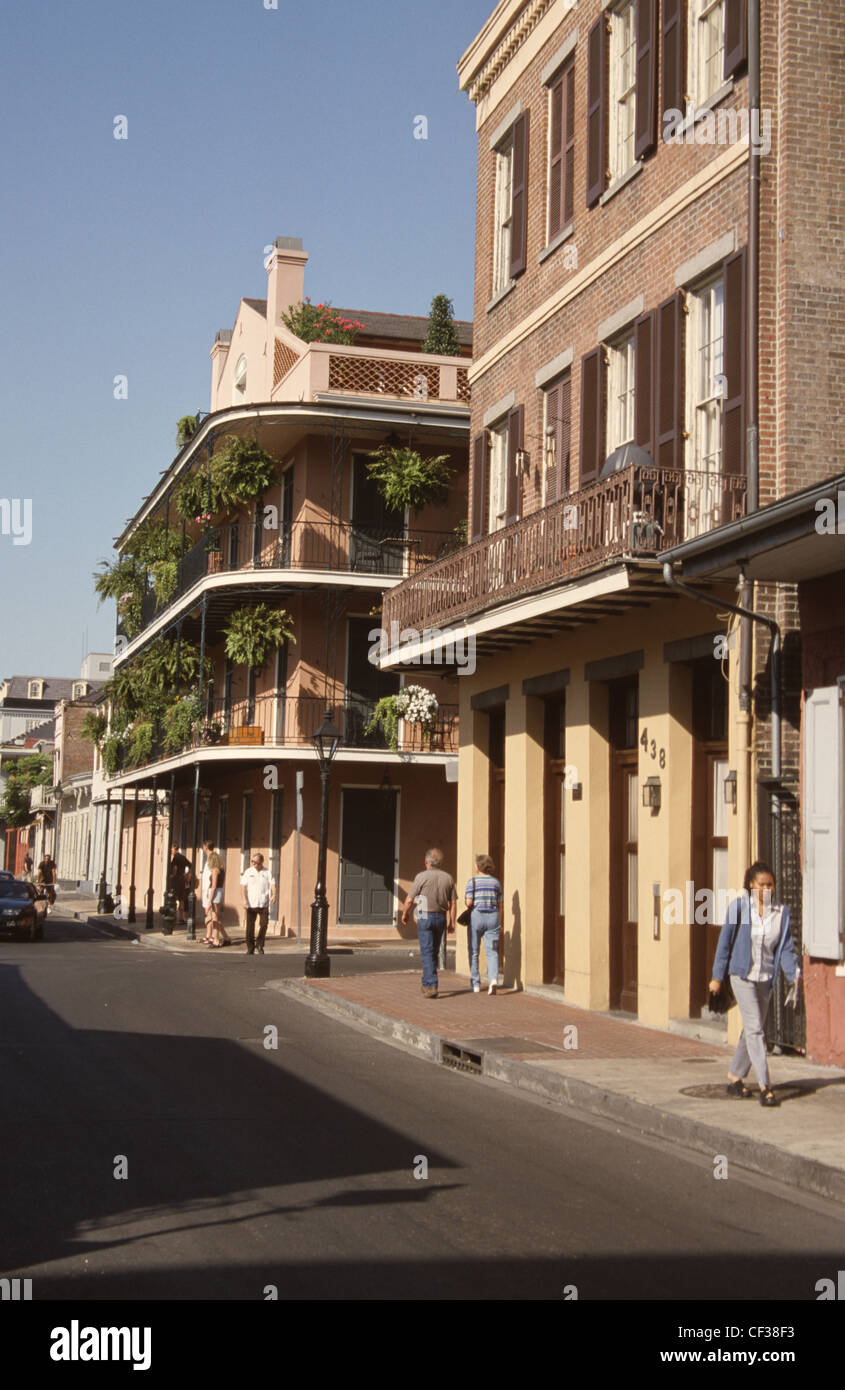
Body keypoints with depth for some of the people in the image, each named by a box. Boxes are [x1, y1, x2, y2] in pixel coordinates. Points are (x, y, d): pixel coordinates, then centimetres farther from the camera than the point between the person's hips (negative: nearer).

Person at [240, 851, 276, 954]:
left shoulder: (267, 872, 6)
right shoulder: (248, 872, 6)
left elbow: (272, 884, 0)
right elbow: (244, 886, 2)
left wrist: (274, 894, -19)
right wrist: (244, 899, -10)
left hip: (264, 903, 0)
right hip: (251, 903, 0)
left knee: (264, 924, -5)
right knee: (250, 926, 0)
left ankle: (260, 945, 14)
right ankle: (250, 947, 9)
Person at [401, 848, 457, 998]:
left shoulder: (422, 876, -8)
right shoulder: (448, 878, 4)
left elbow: (410, 900, -6)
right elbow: (453, 903, 2)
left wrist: (405, 914, 10)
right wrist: (452, 922, 7)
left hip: (425, 917, -4)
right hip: (441, 918, 4)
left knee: (427, 953, -6)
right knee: (433, 952, 17)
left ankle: (432, 987, -16)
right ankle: (427, 984, 25)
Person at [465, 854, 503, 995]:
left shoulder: (473, 881, -6)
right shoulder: (495, 881, 5)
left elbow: (469, 902, -12)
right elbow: (499, 905, 7)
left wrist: (465, 898, 11)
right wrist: (499, 923, 15)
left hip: (476, 916, -2)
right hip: (493, 917, 2)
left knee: (473, 952, 10)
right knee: (492, 951, 1)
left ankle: (476, 985, 13)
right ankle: (493, 978, -22)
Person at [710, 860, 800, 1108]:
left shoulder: (782, 912, 1)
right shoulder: (739, 907, -7)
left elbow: (786, 948, 4)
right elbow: (725, 942, -1)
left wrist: (794, 974, -12)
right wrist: (717, 976, 1)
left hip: (766, 980, 4)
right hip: (743, 975, -4)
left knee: (752, 1031, 13)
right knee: (755, 1028, -11)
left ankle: (735, 1077, 30)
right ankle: (764, 1087, -11)